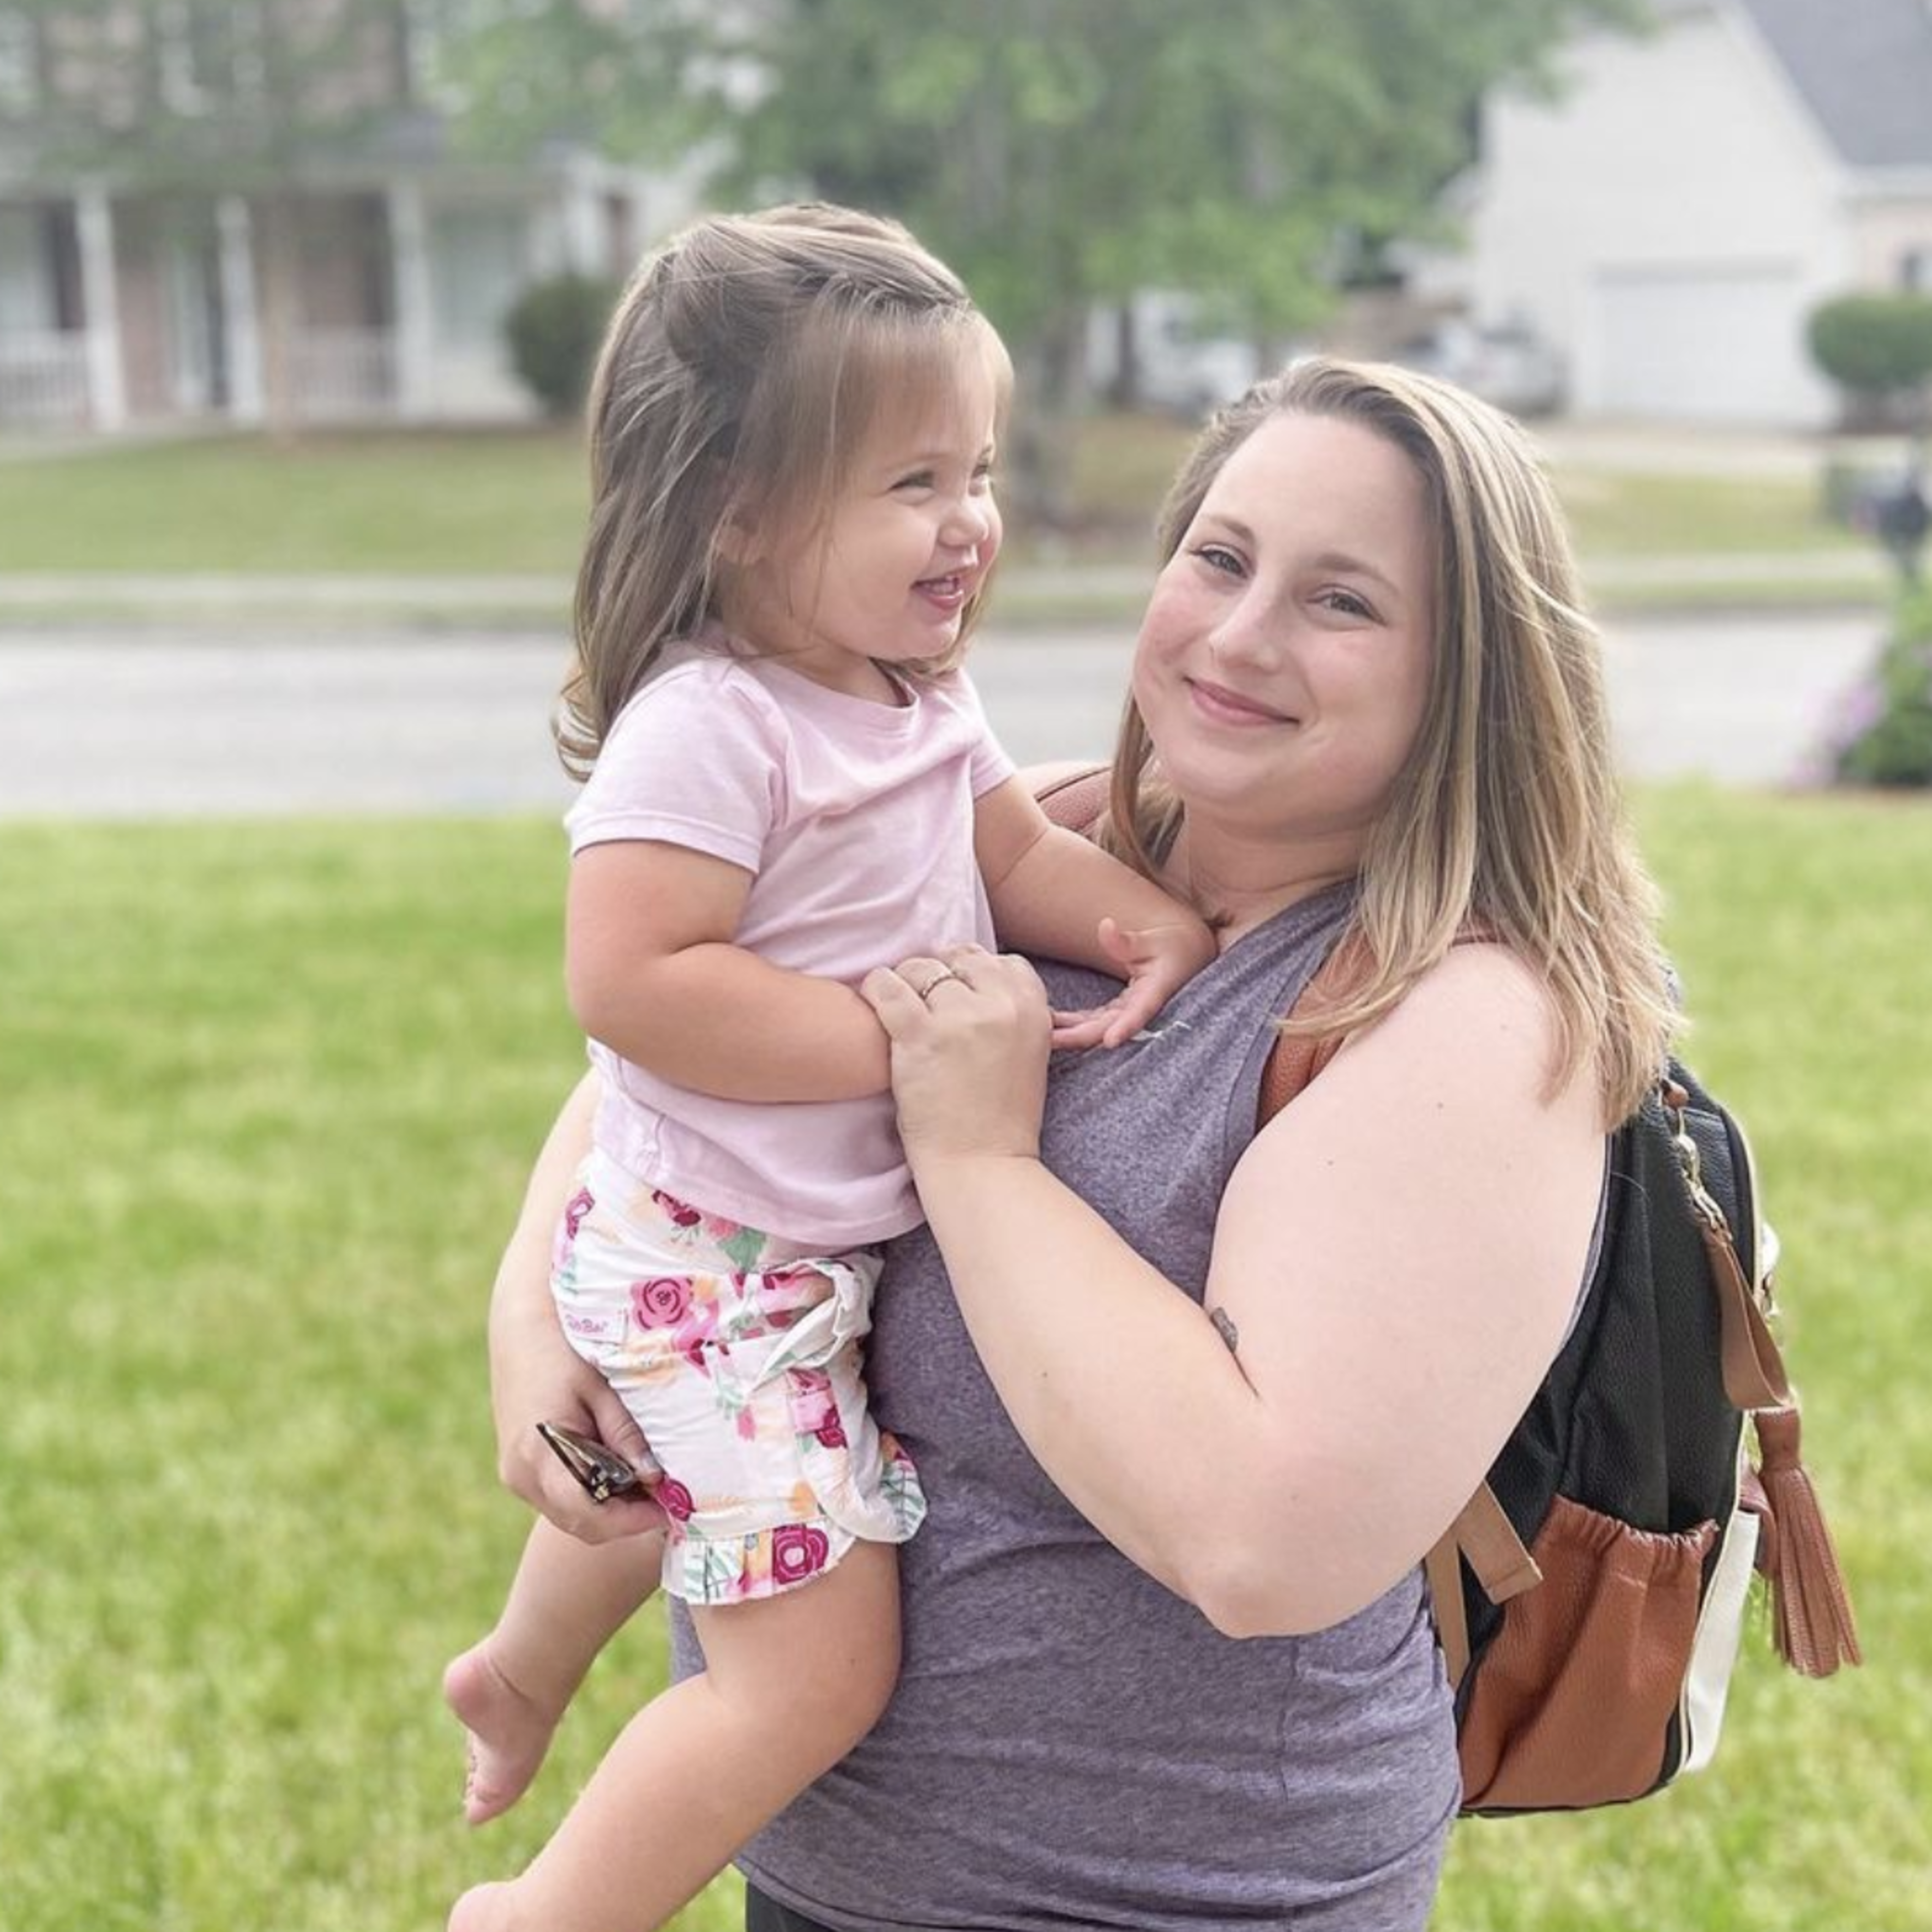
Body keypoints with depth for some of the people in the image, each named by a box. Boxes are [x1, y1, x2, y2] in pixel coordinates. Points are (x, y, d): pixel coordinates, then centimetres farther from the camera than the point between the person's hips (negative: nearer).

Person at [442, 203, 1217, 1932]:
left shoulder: (928, 701, 1)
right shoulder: (709, 726, -26)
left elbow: (1018, 848, 7)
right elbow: (630, 981, -32)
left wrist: (1152, 920, -13)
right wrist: (897, 1036, -28)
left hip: (840, 1249, 10)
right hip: (715, 1269, -10)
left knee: (654, 1484, 35)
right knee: (820, 1674, -10)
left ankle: (520, 1670, 64)